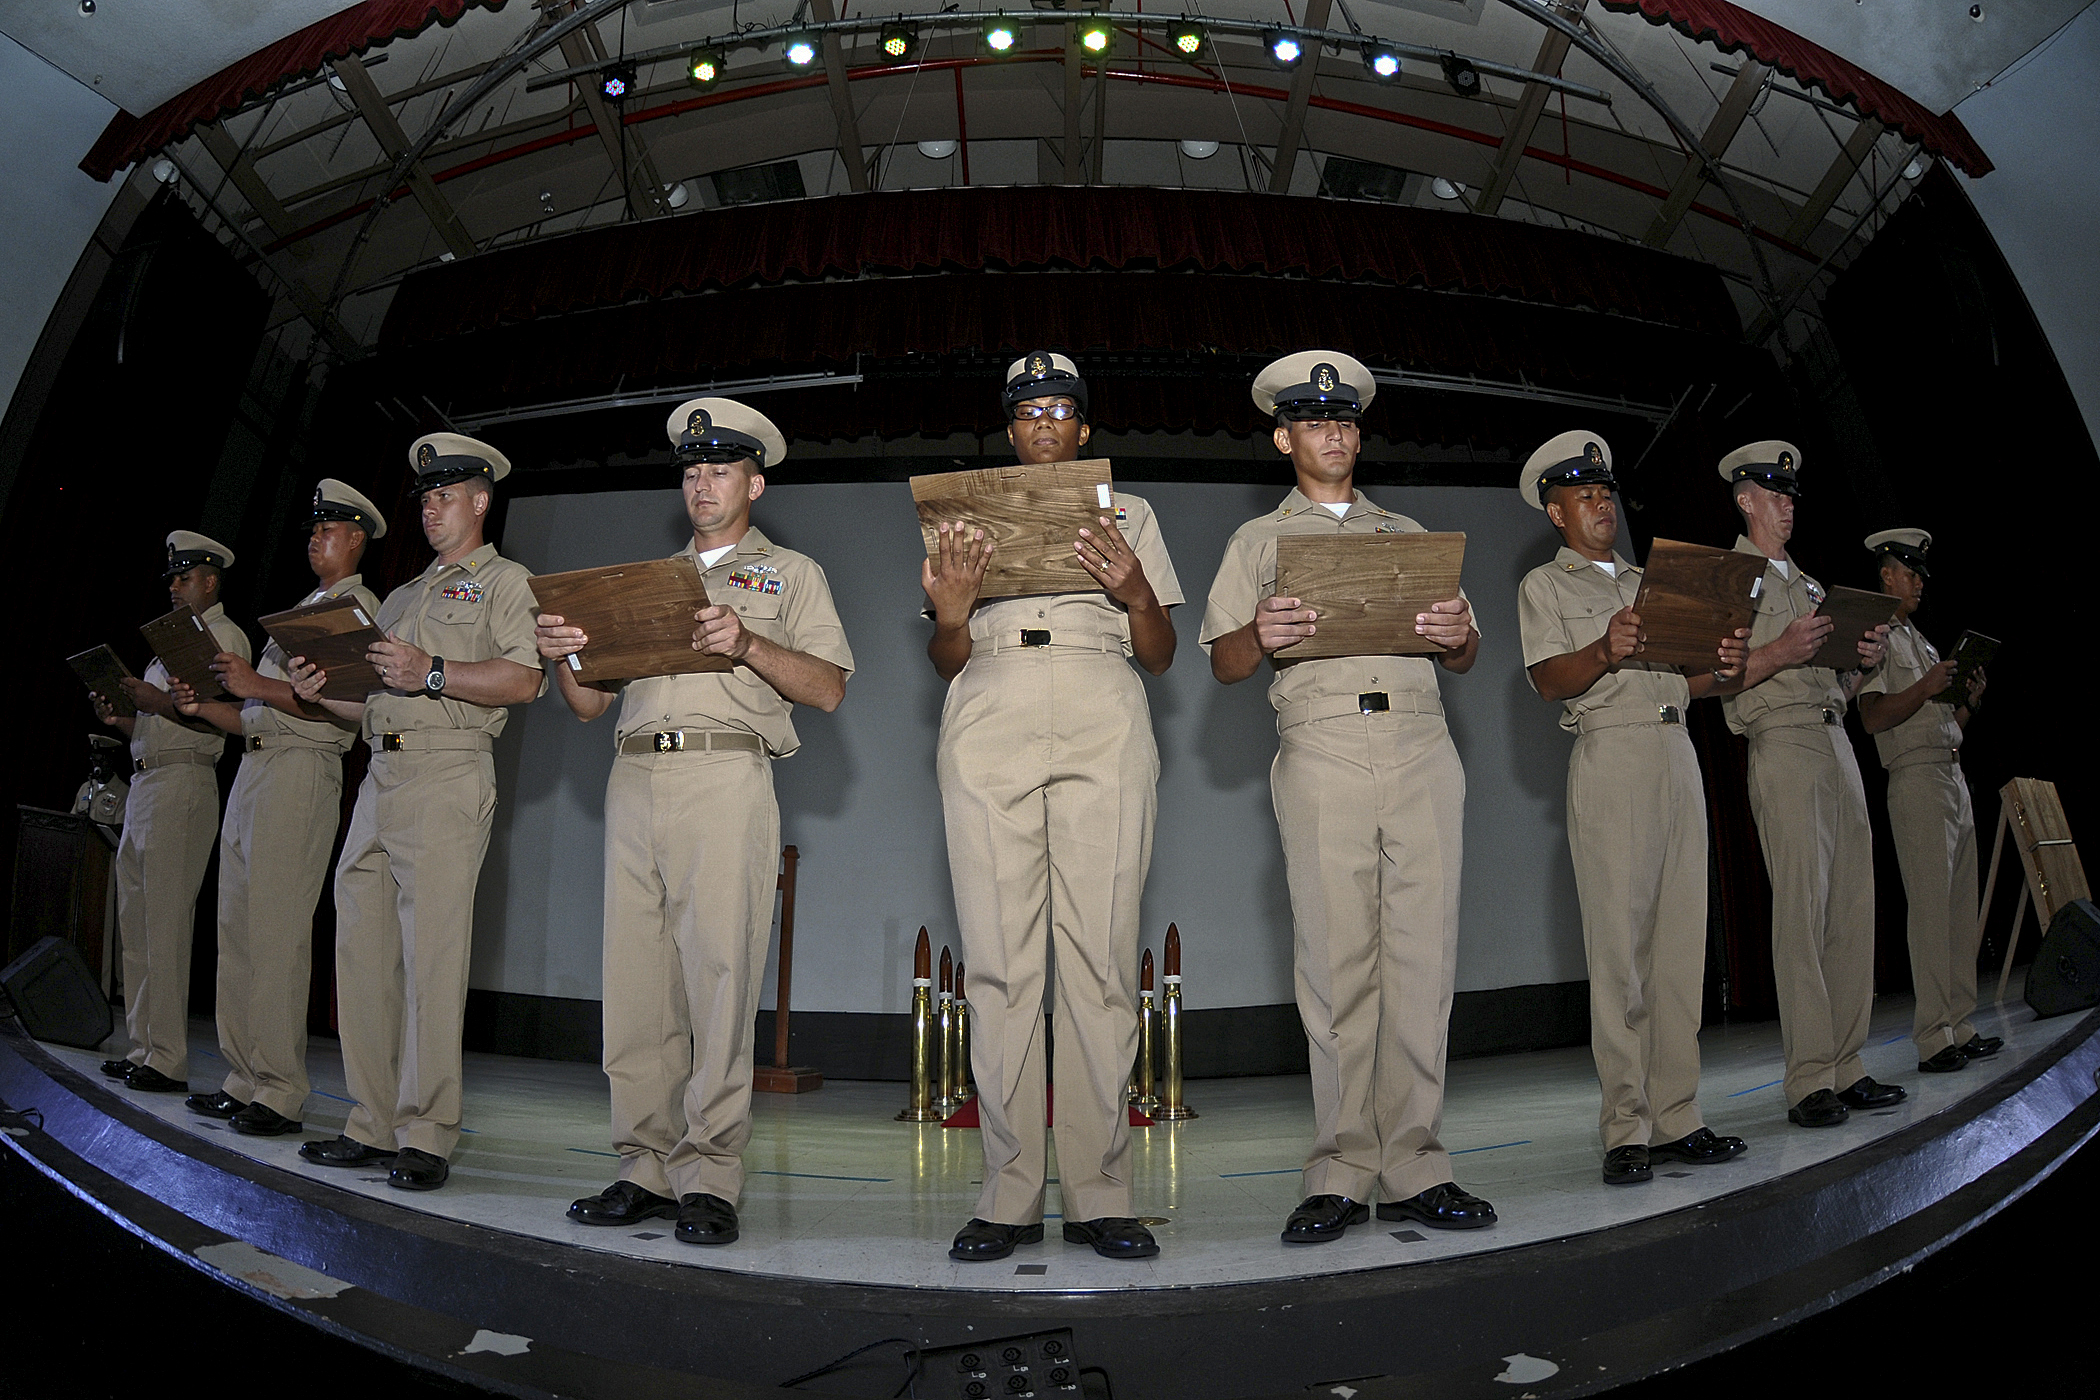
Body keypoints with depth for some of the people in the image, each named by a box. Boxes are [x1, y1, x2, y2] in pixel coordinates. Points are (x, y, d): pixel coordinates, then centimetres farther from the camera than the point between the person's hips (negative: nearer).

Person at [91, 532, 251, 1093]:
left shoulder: (225, 635, -2)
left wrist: (158, 701, -22)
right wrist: (120, 720, 7)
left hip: (183, 783, -10)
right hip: (144, 782, 10)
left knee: (165, 923, -12)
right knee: (135, 921, 9)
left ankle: (168, 1061, -11)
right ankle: (142, 1048, 14)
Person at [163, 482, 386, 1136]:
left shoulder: (360, 607, -2)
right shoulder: (303, 608, 25)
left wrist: (259, 684, -19)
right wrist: (203, 707, 9)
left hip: (302, 771, -9)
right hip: (254, 768, 9)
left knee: (276, 932, -12)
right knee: (236, 928, 8)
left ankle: (280, 1093, -8)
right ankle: (245, 1080, 15)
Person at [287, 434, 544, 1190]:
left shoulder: (505, 581, 5)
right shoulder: (402, 596, 27)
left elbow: (523, 679, -11)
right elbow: (373, 701, 24)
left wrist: (433, 672, -19)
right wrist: (322, 691, 6)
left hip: (447, 779, -8)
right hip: (380, 778, 8)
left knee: (432, 956, -10)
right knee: (363, 950, 5)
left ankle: (426, 1136, -5)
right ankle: (374, 1126, 13)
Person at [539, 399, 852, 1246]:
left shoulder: (788, 572, 15)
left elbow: (829, 688, 1)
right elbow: (589, 704, 22)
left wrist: (749, 644, -14)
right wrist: (563, 656, 1)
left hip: (727, 779, -4)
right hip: (634, 779, 5)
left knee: (717, 975, -9)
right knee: (635, 978, 2)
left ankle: (708, 1177, -4)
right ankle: (647, 1169, 10)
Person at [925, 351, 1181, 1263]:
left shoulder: (1129, 514, 23)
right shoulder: (970, 518, 23)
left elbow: (1160, 656, 15)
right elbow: (947, 664, 18)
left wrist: (1134, 589, -5)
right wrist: (949, 613, -5)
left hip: (1104, 725, 0)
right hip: (990, 724, 1)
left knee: (1101, 954, -7)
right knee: (999, 958, -5)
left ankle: (1098, 1194, -2)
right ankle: (1010, 1195, 0)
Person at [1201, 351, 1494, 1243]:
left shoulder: (1407, 533, 26)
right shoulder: (1260, 540, 19)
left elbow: (1464, 659, 21)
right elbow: (1224, 664, 10)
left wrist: (1457, 635, -3)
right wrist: (1261, 635, -13)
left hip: (1420, 747, 2)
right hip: (1320, 748, -2)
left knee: (1422, 958, -3)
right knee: (1336, 960, -6)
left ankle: (1413, 1169, 3)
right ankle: (1341, 1174, 0)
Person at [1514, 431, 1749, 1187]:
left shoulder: (1646, 582, 26)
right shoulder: (1544, 585, 9)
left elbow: (1682, 682, 21)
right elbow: (1548, 680, -6)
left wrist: (1722, 670, -1)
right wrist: (1605, 650, -24)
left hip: (1676, 753, 6)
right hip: (1609, 758, -6)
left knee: (1681, 941, 2)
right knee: (1620, 947, -8)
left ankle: (1677, 1118, 7)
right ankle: (1626, 1129, -5)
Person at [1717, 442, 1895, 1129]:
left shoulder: (1809, 584, 26)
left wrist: (1864, 659, 5)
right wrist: (1780, 652, -19)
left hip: (1837, 741, 8)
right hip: (1782, 744, -7)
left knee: (1853, 906, 3)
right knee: (1801, 907, -12)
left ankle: (1847, 1068, 9)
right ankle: (1809, 1080, -10)